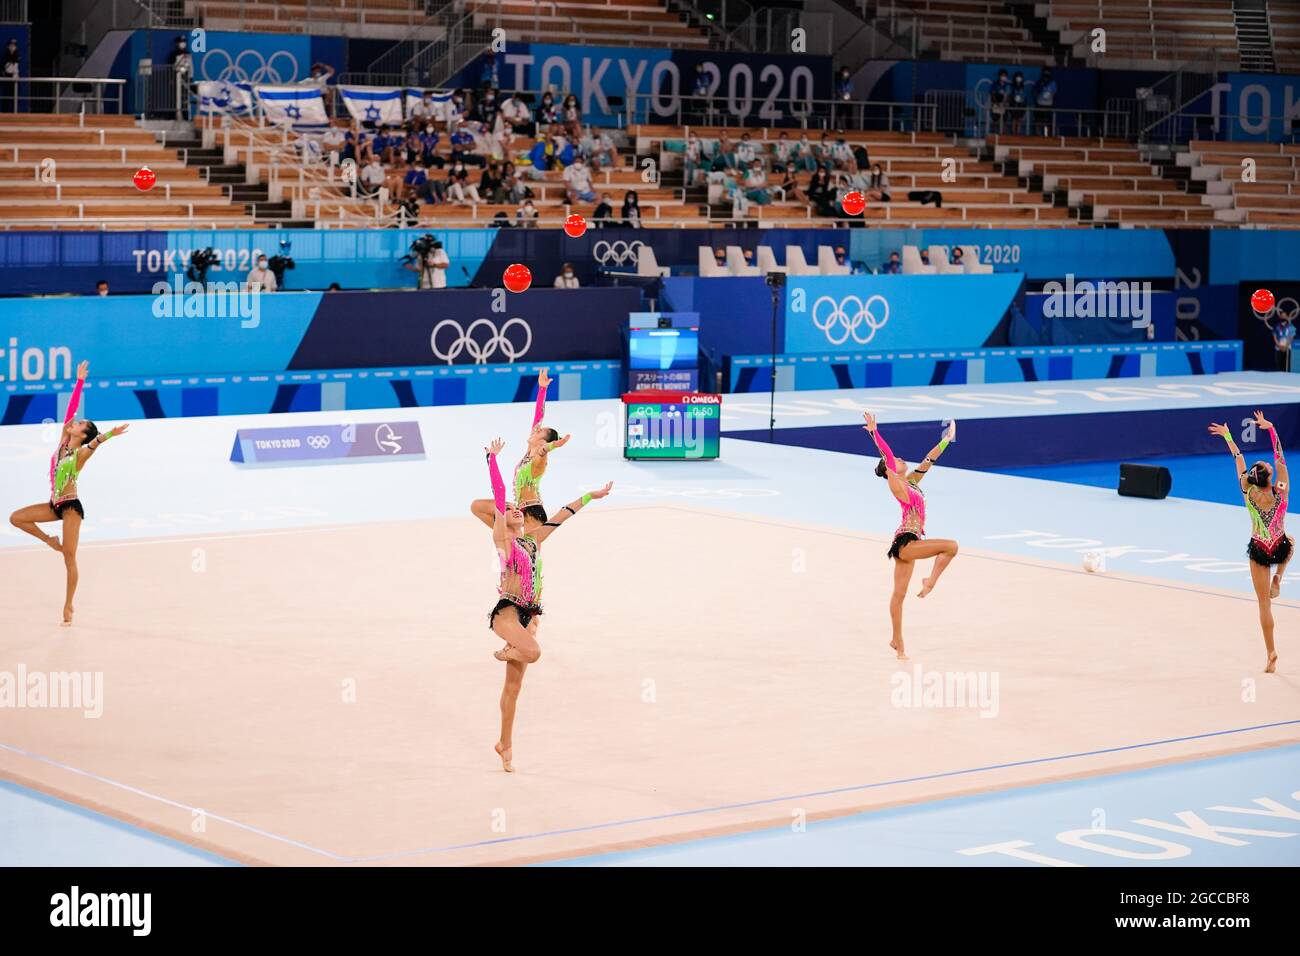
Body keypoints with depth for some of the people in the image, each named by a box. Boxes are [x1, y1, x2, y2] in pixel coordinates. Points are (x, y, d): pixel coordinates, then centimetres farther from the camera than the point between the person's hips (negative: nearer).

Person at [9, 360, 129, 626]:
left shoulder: (82, 453, -12)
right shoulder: (63, 442, 6)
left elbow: (96, 442, -34)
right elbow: (71, 407, 6)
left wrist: (109, 434, -54)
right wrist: (80, 381, 7)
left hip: (71, 506, -7)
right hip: (55, 504, 7)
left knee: (69, 557, -6)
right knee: (16, 518, 3)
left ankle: (68, 607, -2)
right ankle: (49, 540, 17)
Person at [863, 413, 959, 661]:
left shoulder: (911, 482, 14)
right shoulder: (897, 485, -7)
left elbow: (928, 461, 20)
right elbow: (886, 454, -15)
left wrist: (946, 440, 23)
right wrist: (874, 430, -21)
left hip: (907, 544, 8)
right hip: (905, 542, -8)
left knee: (899, 594, 10)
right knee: (951, 546, -14)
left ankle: (897, 642, 12)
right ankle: (930, 582, -5)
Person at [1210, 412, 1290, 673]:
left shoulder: (1249, 494, -17)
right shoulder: (1281, 492, -19)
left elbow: (1239, 460, -8)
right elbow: (1280, 457, -18)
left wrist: (1228, 436, -1)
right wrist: (1270, 428, -16)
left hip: (1259, 552, 0)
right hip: (1281, 550, 0)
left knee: (1264, 604, 7)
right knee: (1290, 541, 39)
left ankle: (1271, 654, 5)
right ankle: (1277, 579, 21)